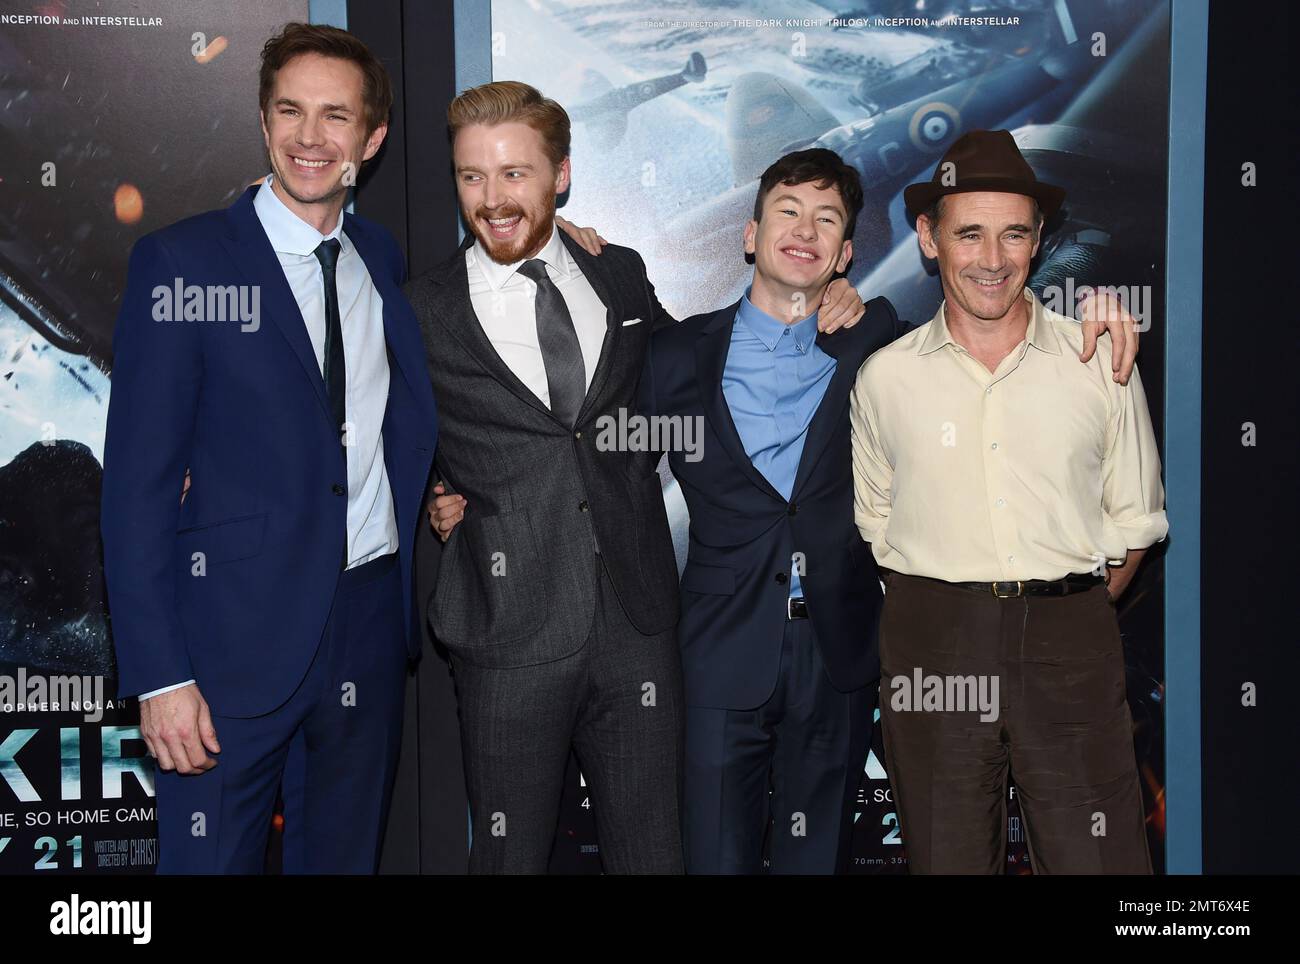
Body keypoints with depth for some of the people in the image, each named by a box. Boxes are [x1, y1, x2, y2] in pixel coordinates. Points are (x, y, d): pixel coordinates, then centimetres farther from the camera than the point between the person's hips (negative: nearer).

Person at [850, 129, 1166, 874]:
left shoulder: (1102, 362, 5)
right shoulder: (886, 377, 5)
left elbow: (1133, 523, 10)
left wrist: (1072, 619, 2)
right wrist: (940, 617, 3)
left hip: (1071, 647, 0)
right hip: (932, 649, 0)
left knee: (1100, 859, -3)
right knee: (949, 856, 8)